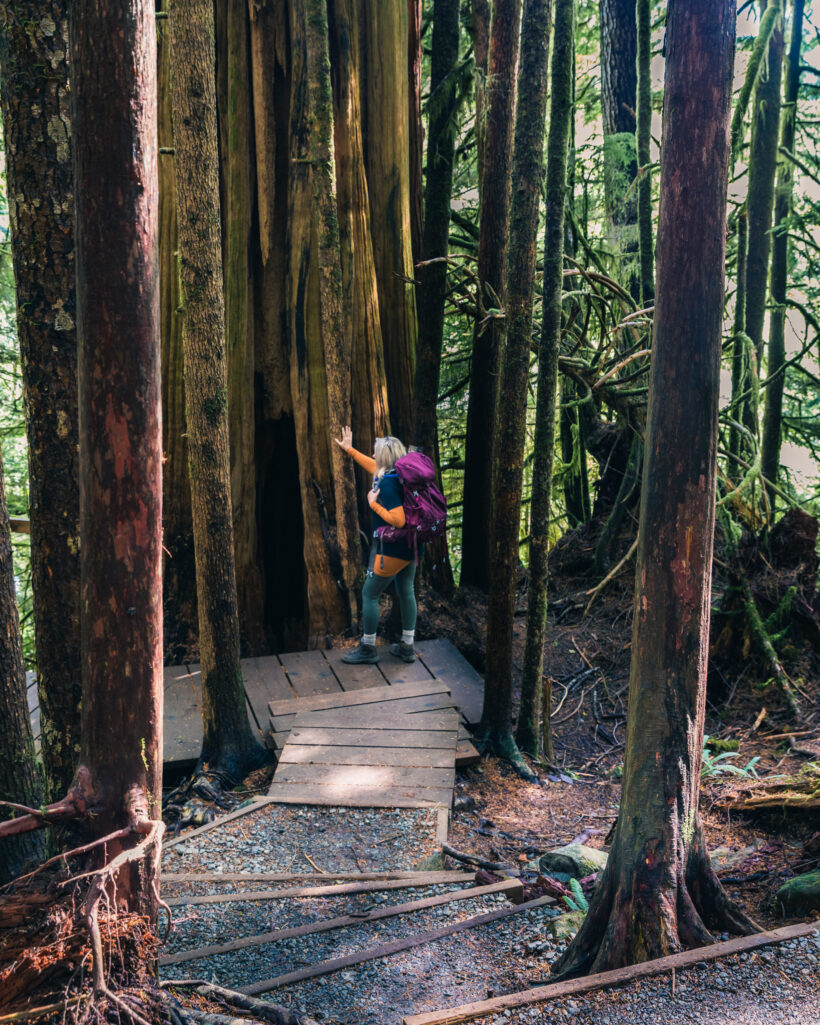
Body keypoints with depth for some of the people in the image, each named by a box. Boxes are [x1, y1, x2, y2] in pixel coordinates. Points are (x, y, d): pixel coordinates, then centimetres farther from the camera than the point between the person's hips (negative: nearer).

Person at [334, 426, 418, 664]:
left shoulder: (388, 485, -24)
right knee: (406, 592, 16)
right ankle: (407, 647, 25)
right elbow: (373, 466, 24)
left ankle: (368, 648, 15)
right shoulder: (399, 475, 4)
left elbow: (398, 520, -30)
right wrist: (349, 449, 32)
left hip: (392, 549, -9)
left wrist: (374, 504, -19)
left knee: (369, 594, 5)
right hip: (410, 546, 9)